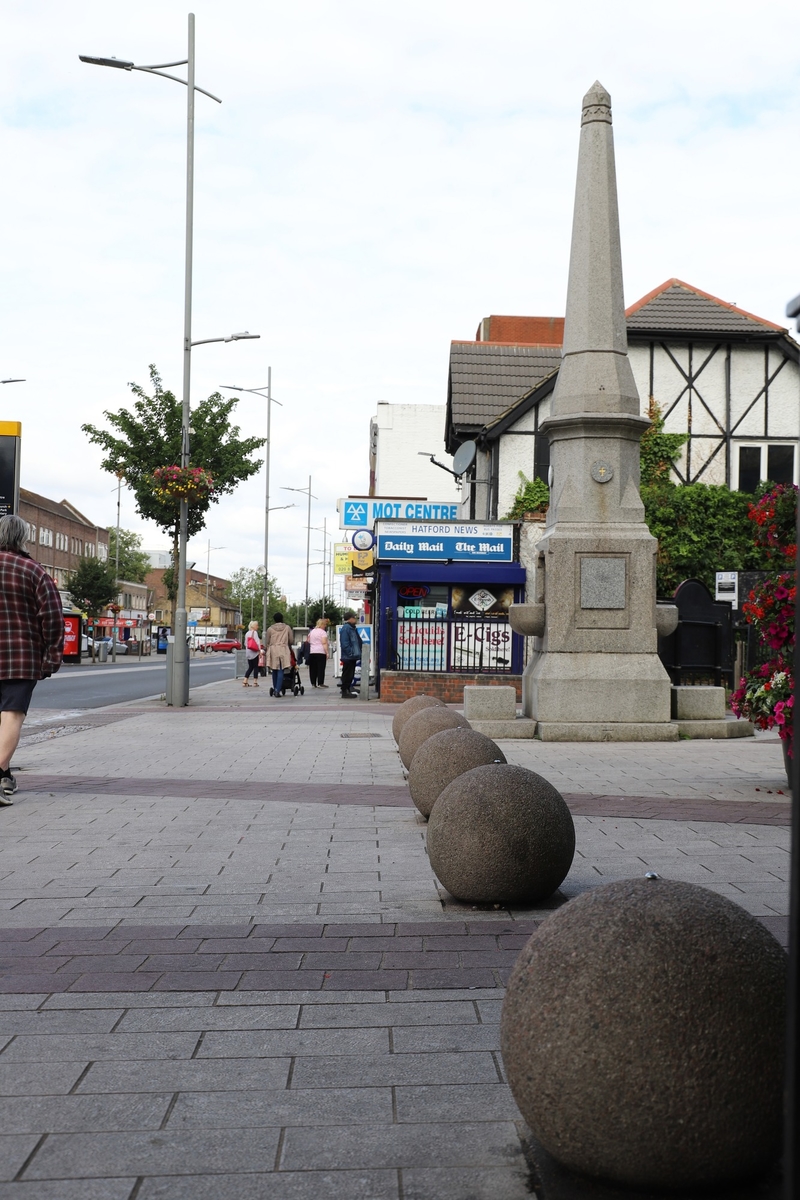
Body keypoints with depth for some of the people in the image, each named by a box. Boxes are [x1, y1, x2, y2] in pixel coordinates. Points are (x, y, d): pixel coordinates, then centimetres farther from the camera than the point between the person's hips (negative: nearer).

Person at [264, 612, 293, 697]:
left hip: (273, 650, 1)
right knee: (281, 671, -4)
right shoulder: (287, 628, 5)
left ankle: (275, 689, 17)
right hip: (283, 650, -1)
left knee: (274, 671, 12)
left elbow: (266, 642, 5)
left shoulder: (270, 629, 5)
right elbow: (291, 640, 6)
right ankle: (277, 690, -15)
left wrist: (265, 651, 17)